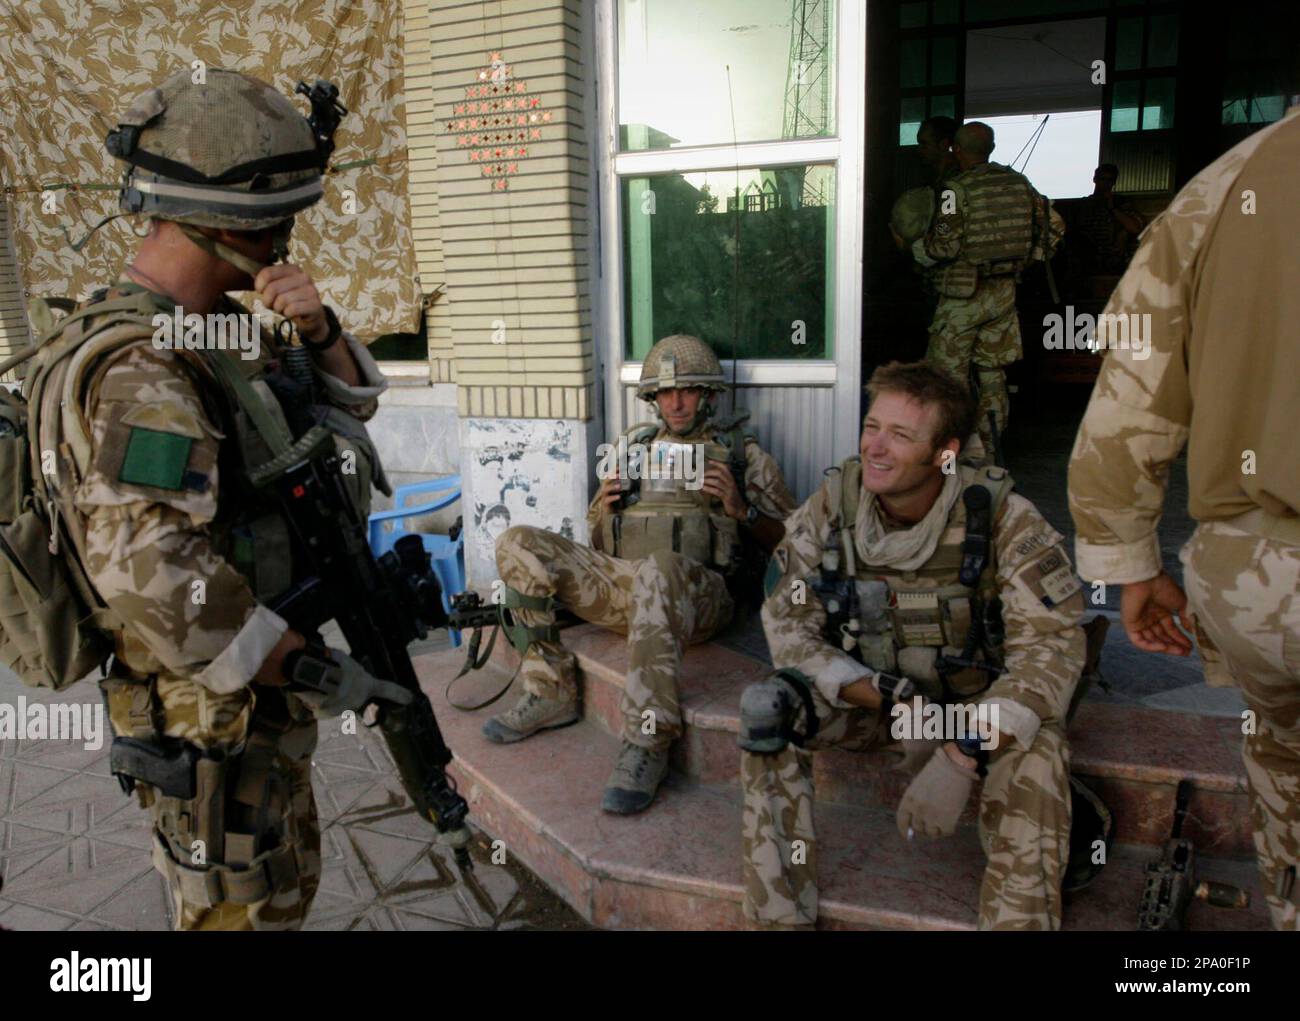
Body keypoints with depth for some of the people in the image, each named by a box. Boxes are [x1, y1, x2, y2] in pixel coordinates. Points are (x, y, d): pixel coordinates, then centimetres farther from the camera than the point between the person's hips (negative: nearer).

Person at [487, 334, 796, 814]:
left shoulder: (743, 452, 15)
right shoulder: (631, 446, 25)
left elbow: (790, 538, 10)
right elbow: (597, 539, 28)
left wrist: (741, 509, -6)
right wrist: (605, 504, 7)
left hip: (693, 593, -5)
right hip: (615, 582, 5)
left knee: (657, 569, -41)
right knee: (518, 545, -11)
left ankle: (648, 743, -33)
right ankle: (550, 692, -7)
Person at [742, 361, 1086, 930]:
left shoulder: (1002, 518, -21)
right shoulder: (830, 507, -14)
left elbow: (1052, 646, -26)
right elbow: (788, 626, -12)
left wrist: (960, 758, -38)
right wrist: (890, 700, -25)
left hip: (979, 704, -2)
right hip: (869, 694, 2)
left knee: (1035, 746, -34)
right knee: (766, 705, -24)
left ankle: (1020, 918, -17)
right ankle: (777, 915, -16)